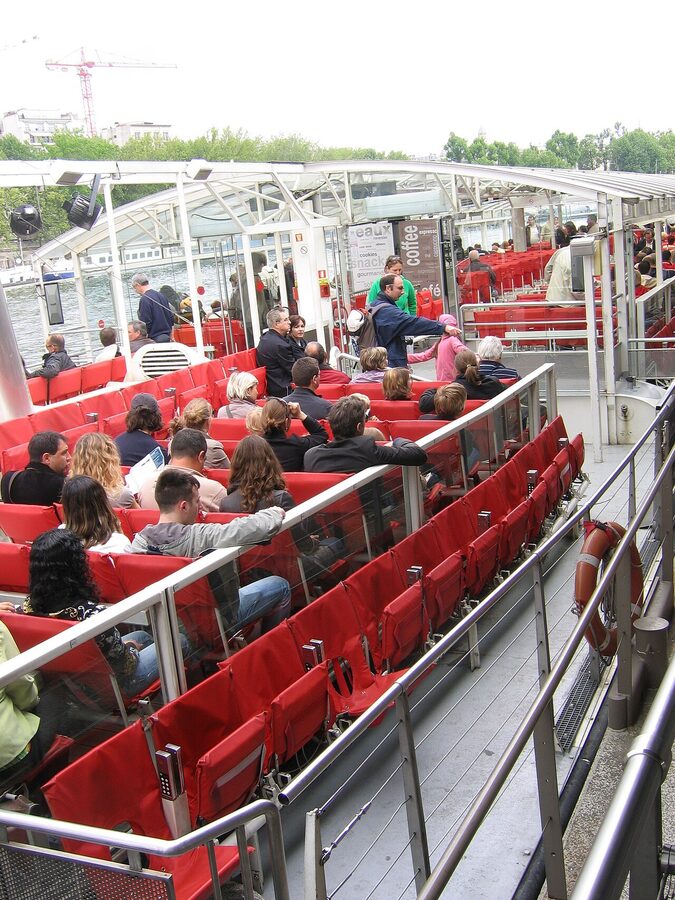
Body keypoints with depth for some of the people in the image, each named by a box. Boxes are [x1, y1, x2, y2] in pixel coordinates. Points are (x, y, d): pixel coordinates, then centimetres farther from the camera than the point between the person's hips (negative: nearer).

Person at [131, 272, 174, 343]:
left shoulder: (144, 299, -13)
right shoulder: (161, 295, 12)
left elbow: (145, 322, -17)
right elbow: (171, 317, 16)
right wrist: (170, 336, 23)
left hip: (155, 339, -8)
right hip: (166, 338, 8)